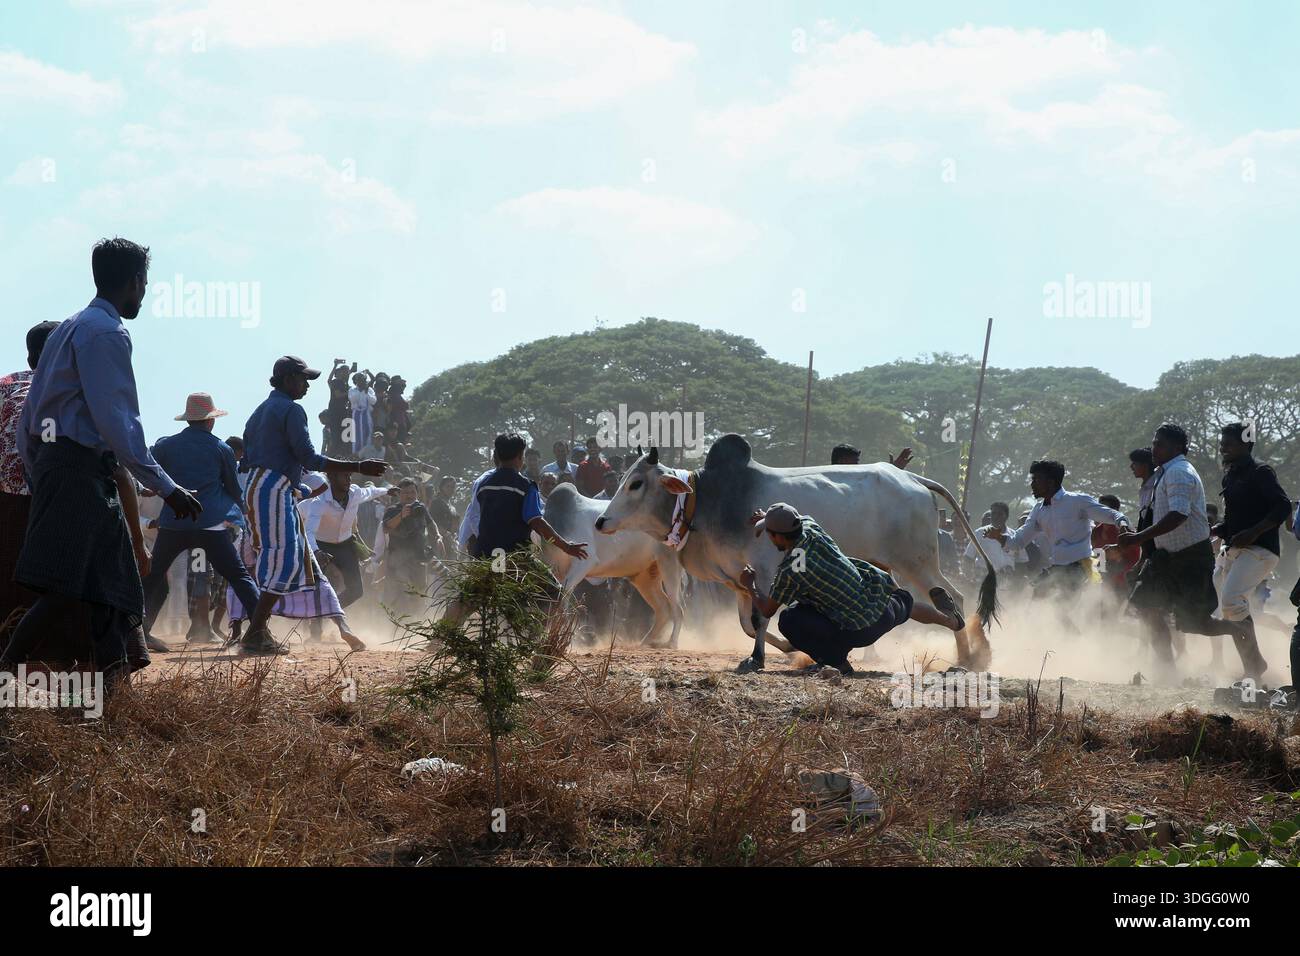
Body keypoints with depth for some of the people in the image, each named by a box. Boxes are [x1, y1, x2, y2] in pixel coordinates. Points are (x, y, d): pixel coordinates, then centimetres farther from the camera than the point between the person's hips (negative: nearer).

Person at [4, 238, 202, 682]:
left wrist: (40, 478, 25)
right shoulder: (106, 333, -10)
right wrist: (166, 487, -18)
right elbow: (117, 421, -18)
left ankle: (114, 680, 3)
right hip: (82, 469, -10)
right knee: (67, 590, -15)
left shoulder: (68, 329, 20)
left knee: (113, 589, 7)